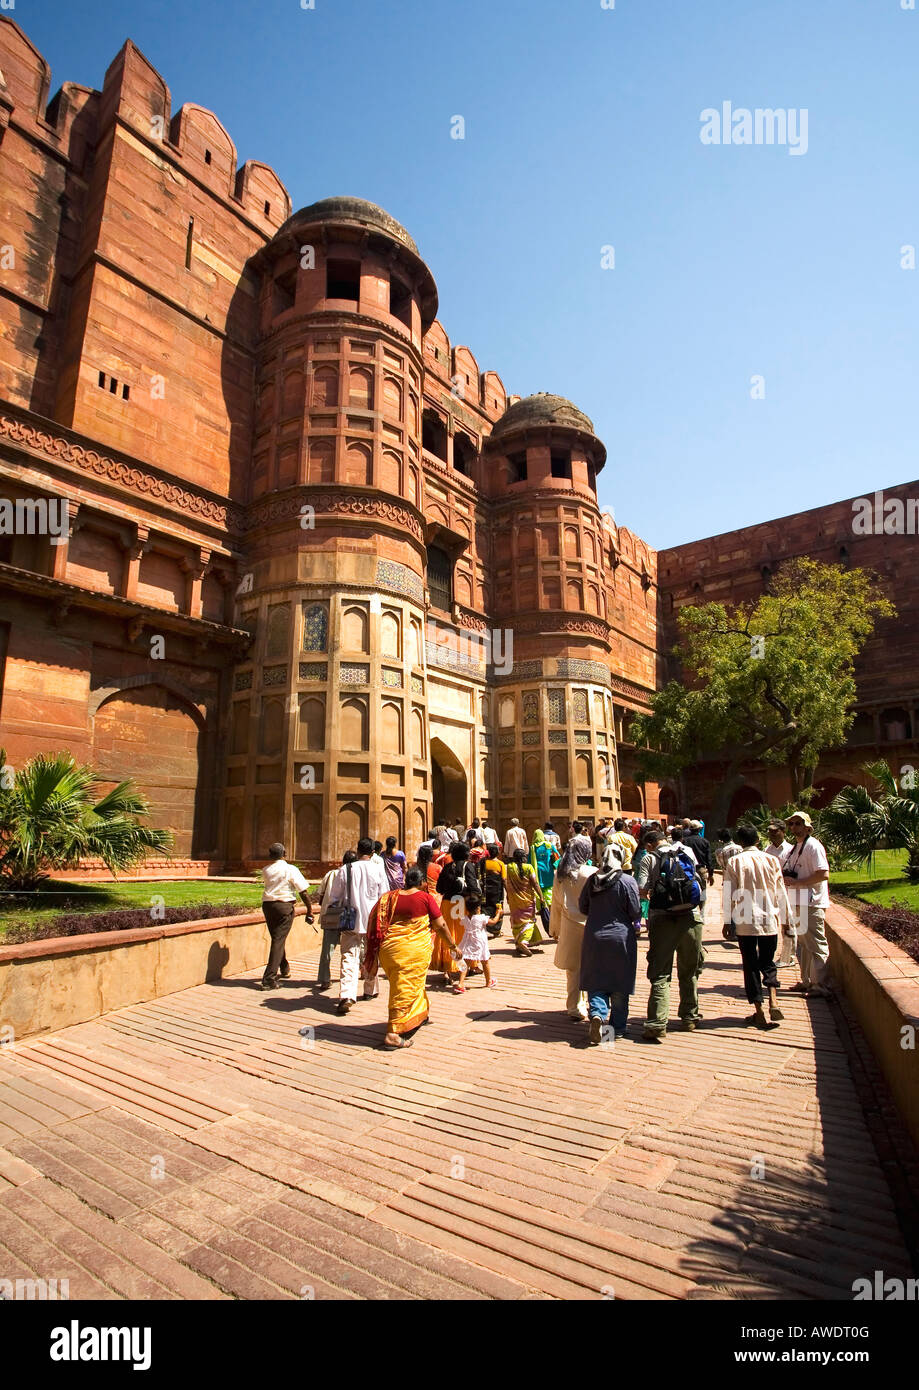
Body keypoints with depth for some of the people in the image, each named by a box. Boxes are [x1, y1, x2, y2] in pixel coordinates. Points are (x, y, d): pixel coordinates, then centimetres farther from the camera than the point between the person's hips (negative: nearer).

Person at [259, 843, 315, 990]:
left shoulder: (265, 870, 4)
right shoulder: (290, 869, -8)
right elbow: (303, 891, -10)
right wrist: (309, 909, -4)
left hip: (267, 905, 6)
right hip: (284, 906, -5)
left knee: (276, 938, 21)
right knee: (278, 941, -4)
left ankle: (284, 970, 39)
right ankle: (269, 979, -10)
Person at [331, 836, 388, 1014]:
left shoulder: (345, 869, -5)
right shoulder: (378, 869, -6)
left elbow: (336, 896, 3)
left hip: (351, 920, -1)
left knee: (349, 957, -3)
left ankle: (346, 995, -18)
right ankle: (370, 990, 30)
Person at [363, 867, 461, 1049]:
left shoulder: (390, 897, 6)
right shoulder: (426, 898, -6)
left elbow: (377, 923, 7)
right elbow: (440, 925, -4)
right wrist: (452, 946, 9)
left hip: (389, 949, 5)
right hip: (415, 950, -5)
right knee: (408, 988, 1)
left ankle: (420, 1016, 41)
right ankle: (393, 1034, -3)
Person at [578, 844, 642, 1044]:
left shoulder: (592, 880, -1)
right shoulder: (627, 881, -12)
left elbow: (583, 908, 8)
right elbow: (635, 913, -8)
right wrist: (635, 924, 14)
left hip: (594, 938, 2)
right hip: (621, 937, -2)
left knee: (596, 982, 8)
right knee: (619, 984, 10)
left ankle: (597, 1014, -14)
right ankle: (618, 1027, 18)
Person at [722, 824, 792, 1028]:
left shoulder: (734, 862, -5)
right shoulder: (772, 860, 1)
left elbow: (728, 895, -5)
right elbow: (781, 893, 6)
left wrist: (727, 921, 4)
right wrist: (785, 919, 16)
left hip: (745, 921, -2)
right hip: (769, 920, 2)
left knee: (751, 965, 7)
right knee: (768, 963, 17)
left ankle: (759, 1012, 8)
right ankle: (773, 1002, -2)